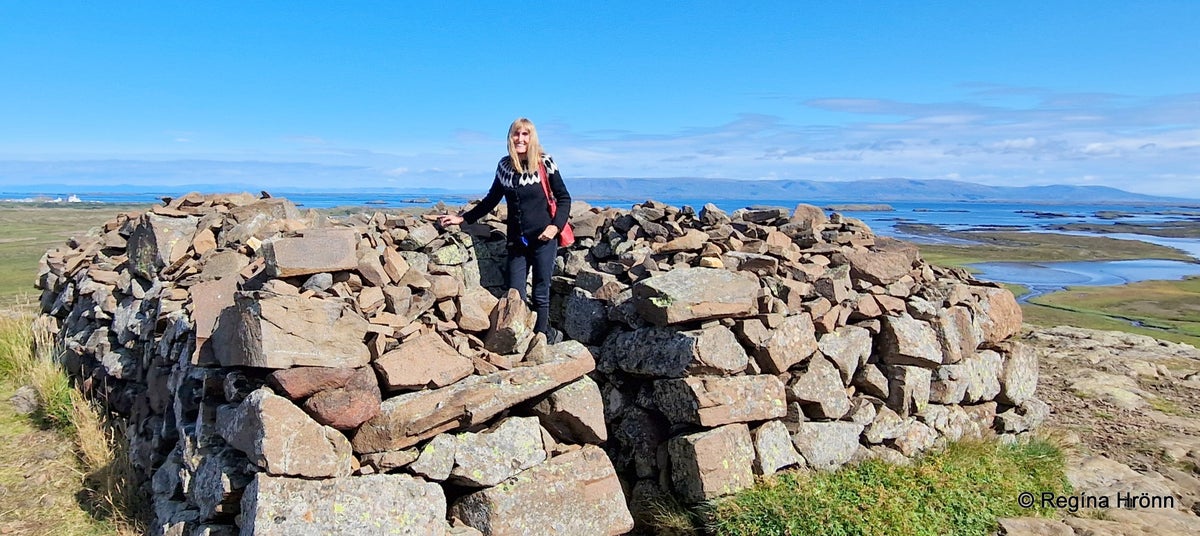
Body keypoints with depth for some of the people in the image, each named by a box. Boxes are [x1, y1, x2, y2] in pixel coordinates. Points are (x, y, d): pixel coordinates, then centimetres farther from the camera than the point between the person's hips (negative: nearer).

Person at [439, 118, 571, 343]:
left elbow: (564, 197, 0)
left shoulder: (545, 163, -5)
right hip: (516, 241, 4)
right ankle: (548, 333, 20)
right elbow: (491, 200, 16)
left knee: (540, 295, 3)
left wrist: (556, 225, -13)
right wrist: (462, 218, 12)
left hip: (543, 239, -4)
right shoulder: (504, 165, 5)